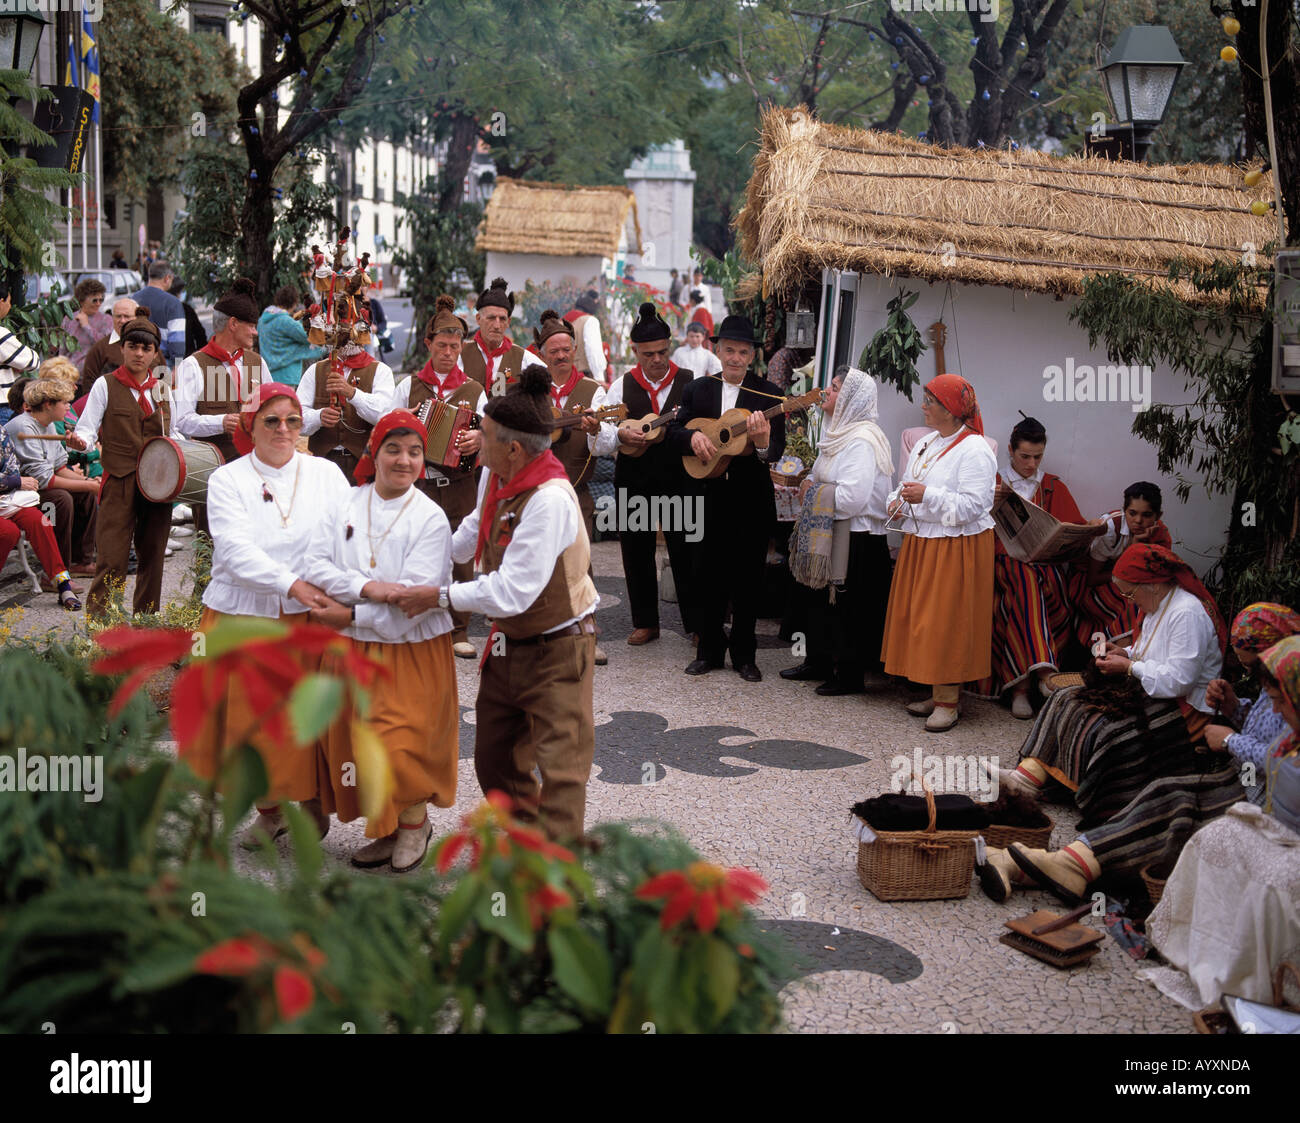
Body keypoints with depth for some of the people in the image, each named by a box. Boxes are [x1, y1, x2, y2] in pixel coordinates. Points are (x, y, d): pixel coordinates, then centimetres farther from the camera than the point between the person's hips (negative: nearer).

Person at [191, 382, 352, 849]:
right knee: (251, 717, 5)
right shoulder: (227, 480, 2)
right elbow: (237, 550, -11)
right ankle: (269, 808, 23)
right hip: (242, 618, 0)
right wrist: (292, 585, -24)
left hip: (310, 619, 0)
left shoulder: (326, 474, 8)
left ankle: (314, 804, 20)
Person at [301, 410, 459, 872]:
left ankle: (414, 820, 20)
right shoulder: (344, 506, 3)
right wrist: (365, 586, -21)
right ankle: (386, 831, 29)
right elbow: (315, 566, -6)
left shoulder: (430, 518, -9)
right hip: (348, 649, 4)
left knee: (399, 747, -8)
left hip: (410, 651, -4)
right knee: (352, 745, 9)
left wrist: (351, 614, -14)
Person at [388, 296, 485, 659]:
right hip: (417, 483, 0)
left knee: (461, 556, 0)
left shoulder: (473, 390, 10)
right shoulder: (409, 386, 9)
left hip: (459, 486, 1)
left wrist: (480, 439, -16)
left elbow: (491, 434, 5)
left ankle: (459, 632, 11)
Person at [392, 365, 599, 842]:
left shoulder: (549, 500, -29)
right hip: (509, 642, 9)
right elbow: (475, 532, 21)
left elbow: (511, 592, -30)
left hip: (557, 647, -9)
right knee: (494, 758, 18)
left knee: (560, 766, -7)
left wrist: (438, 597, -23)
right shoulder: (495, 476, -3)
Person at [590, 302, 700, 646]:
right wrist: (619, 436, -18)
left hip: (680, 479, -2)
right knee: (637, 553, 9)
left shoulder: (690, 383, 3)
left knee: (685, 553, -2)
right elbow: (596, 439, 2)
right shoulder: (622, 387, 7)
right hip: (633, 483, 2)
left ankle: (696, 623, 11)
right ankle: (646, 622, 23)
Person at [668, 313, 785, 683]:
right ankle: (710, 649, 23)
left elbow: (777, 450, -12)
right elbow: (673, 432, 4)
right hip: (708, 497, 2)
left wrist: (762, 442, -34)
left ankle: (743, 653, 19)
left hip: (752, 501, -2)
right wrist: (692, 437, -17)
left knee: (748, 580, 6)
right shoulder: (698, 389, 6)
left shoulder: (767, 394, -4)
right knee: (708, 577, 10)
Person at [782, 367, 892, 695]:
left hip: (856, 540, -10)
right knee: (819, 599, 17)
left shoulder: (862, 441, -19)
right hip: (827, 534, 10)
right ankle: (818, 663, 30)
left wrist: (812, 492, -14)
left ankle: (850, 675, 9)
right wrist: (807, 485, 4)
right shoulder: (838, 432, 13)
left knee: (847, 607, -2)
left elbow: (854, 497, -28)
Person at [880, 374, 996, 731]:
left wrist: (927, 496, -25)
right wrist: (900, 502, 1)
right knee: (919, 619, 10)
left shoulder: (975, 451, -14)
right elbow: (909, 485, 23)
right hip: (920, 543, 9)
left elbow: (973, 505, -21)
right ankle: (936, 692, 20)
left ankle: (948, 702, 1)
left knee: (946, 623, -6)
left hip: (957, 549, -9)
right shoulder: (924, 444, 12)